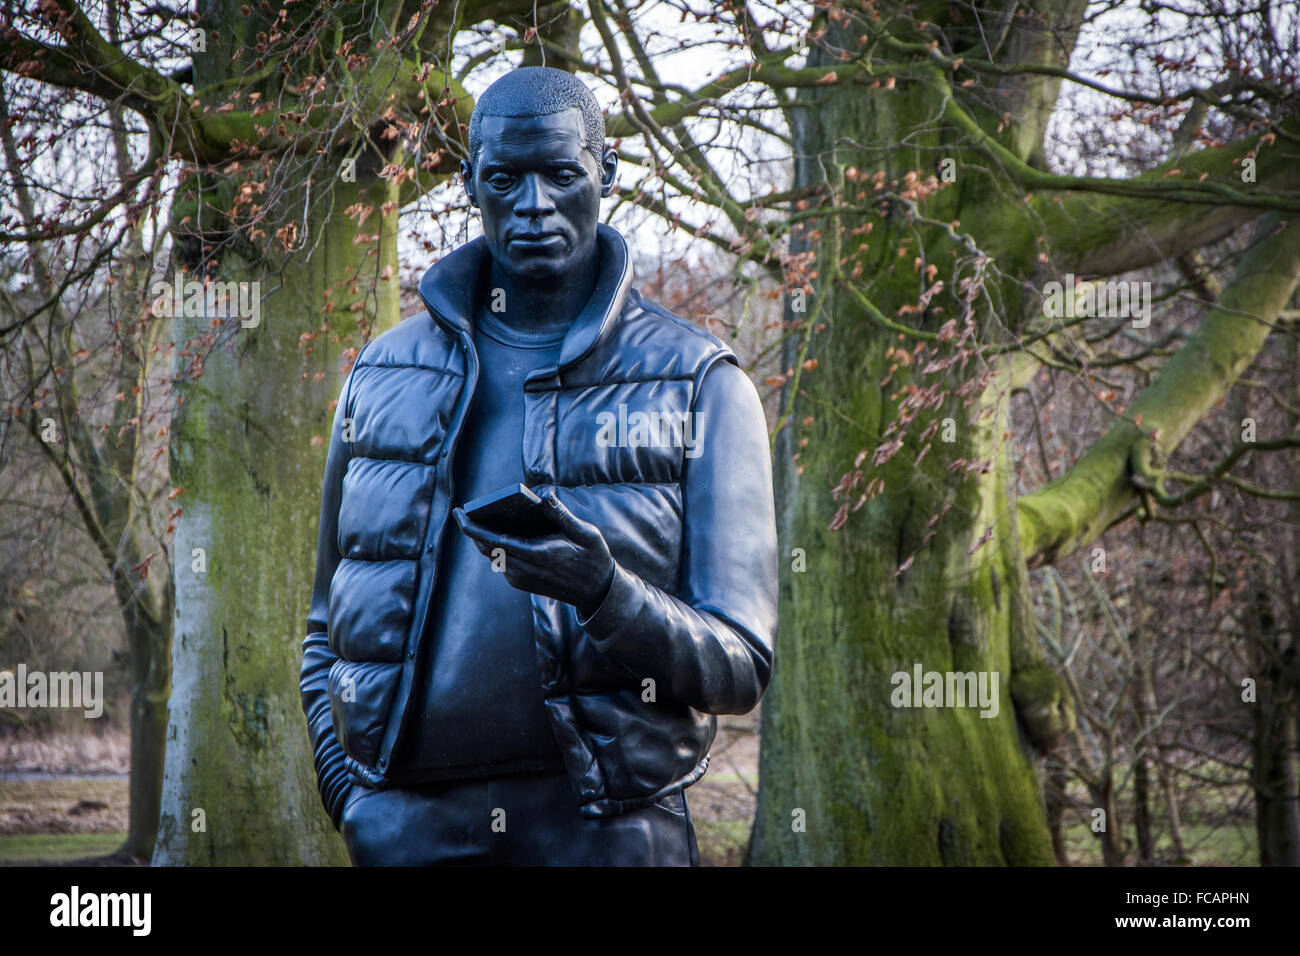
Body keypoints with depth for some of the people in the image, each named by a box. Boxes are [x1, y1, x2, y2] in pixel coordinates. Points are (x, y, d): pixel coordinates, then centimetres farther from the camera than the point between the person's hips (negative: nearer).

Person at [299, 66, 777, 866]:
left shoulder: (698, 385, 0)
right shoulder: (384, 375, 10)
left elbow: (741, 667, -5)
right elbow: (329, 632, 17)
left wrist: (605, 592, -22)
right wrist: (348, 793, 1)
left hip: (605, 827, -2)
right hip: (407, 829, 2)